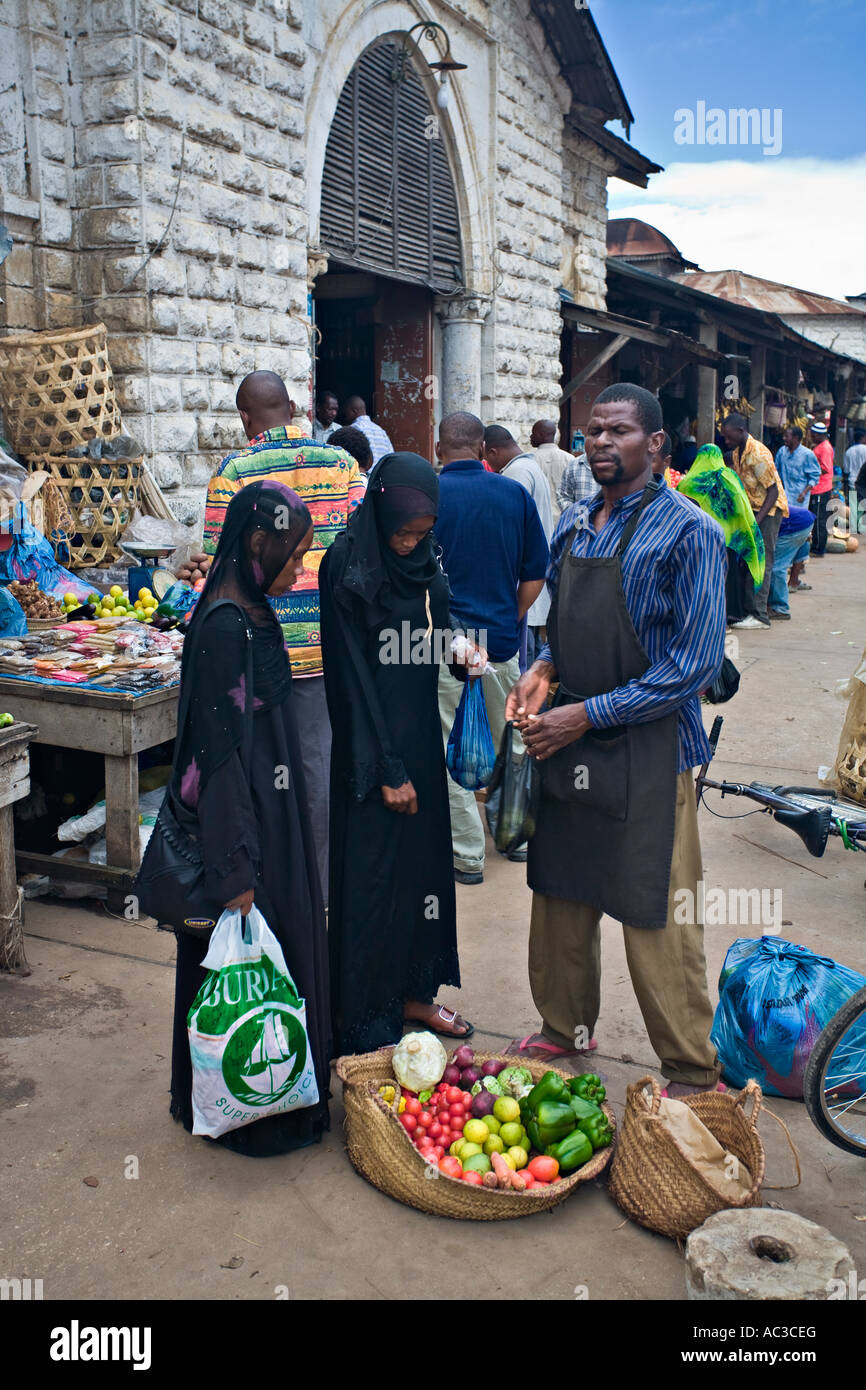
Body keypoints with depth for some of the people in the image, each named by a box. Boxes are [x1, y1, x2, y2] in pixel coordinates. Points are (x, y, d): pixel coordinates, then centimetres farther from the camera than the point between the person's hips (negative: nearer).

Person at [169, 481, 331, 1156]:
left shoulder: (254, 614, 7)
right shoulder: (226, 625, -21)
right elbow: (221, 750, -23)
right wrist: (236, 872, -22)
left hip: (273, 813, 10)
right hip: (241, 816, -10)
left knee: (289, 944, 19)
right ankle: (250, 1115, 22)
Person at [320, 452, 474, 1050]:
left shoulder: (424, 561, 4)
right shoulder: (348, 566, -16)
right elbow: (353, 675, -17)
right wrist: (386, 770, -17)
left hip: (421, 737, 7)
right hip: (372, 746, -7)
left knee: (423, 862, 15)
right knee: (372, 875, 0)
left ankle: (413, 991, 32)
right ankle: (366, 1024, 13)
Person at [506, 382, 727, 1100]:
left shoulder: (687, 533, -11)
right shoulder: (575, 524, 10)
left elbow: (697, 663, -16)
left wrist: (589, 712, -17)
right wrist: (543, 670, 0)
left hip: (648, 751, -6)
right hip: (568, 746, 7)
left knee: (657, 921, 0)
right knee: (560, 897, 17)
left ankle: (694, 1074, 17)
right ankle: (565, 1028, 38)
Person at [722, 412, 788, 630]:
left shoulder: (758, 454, -21)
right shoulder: (736, 453, 6)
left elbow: (773, 491, -21)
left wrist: (757, 520, -27)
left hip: (769, 509, -8)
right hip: (751, 508, 8)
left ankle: (759, 615, -10)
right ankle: (747, 610, 11)